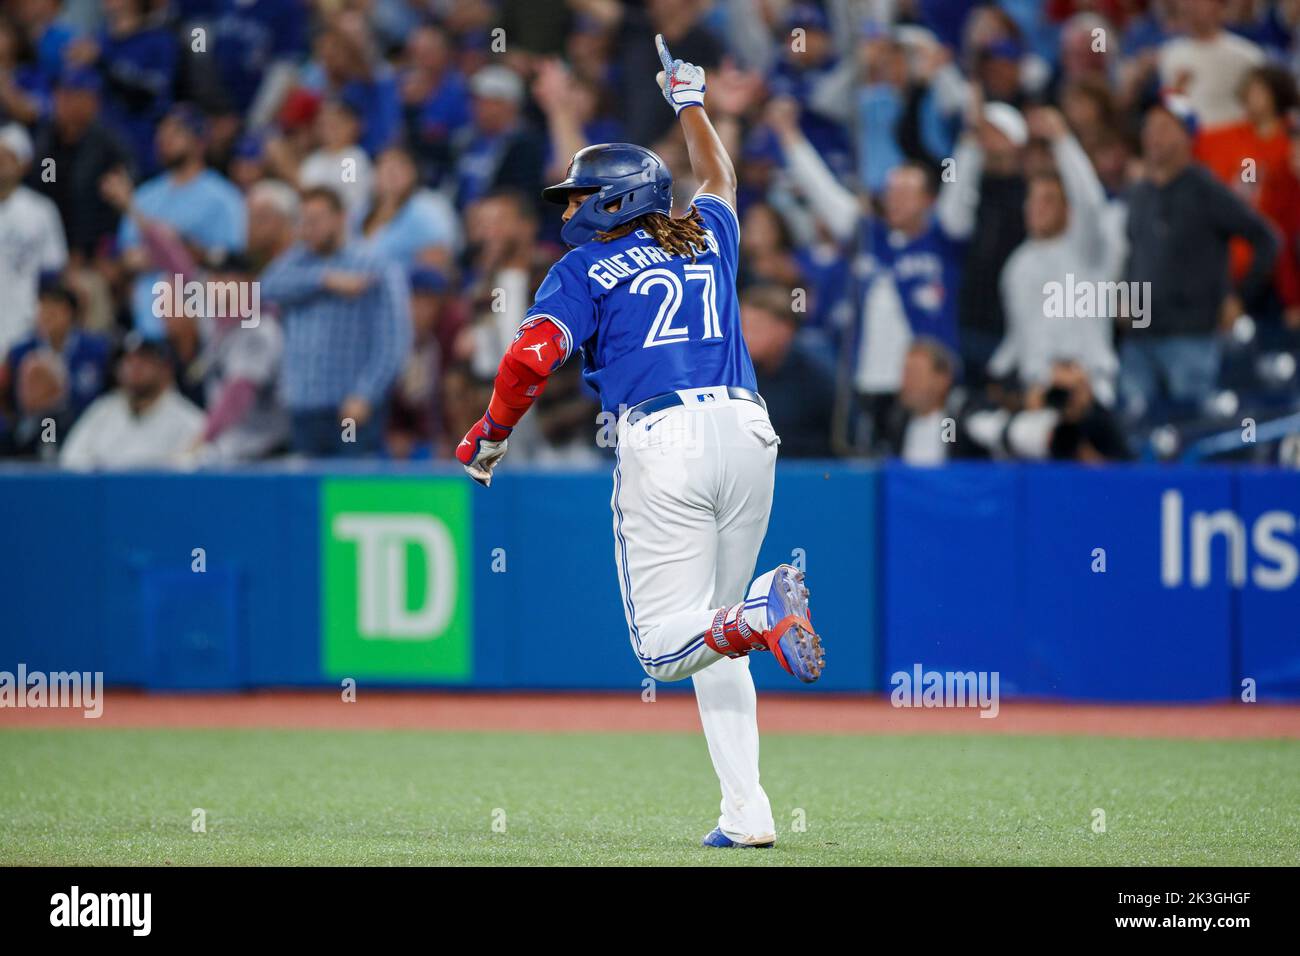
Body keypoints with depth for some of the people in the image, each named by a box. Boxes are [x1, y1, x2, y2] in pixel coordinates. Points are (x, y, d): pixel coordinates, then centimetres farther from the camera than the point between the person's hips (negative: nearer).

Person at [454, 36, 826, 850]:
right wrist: (689, 101, 61)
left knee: (667, 647, -3)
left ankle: (762, 615, -35)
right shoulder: (708, 239, 23)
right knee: (715, 635, 16)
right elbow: (719, 179, 47)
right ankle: (747, 812, 5)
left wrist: (489, 438, 10)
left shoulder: (587, 267, 8)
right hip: (748, 431, 5)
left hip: (662, 440, -5)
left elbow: (530, 359, -6)